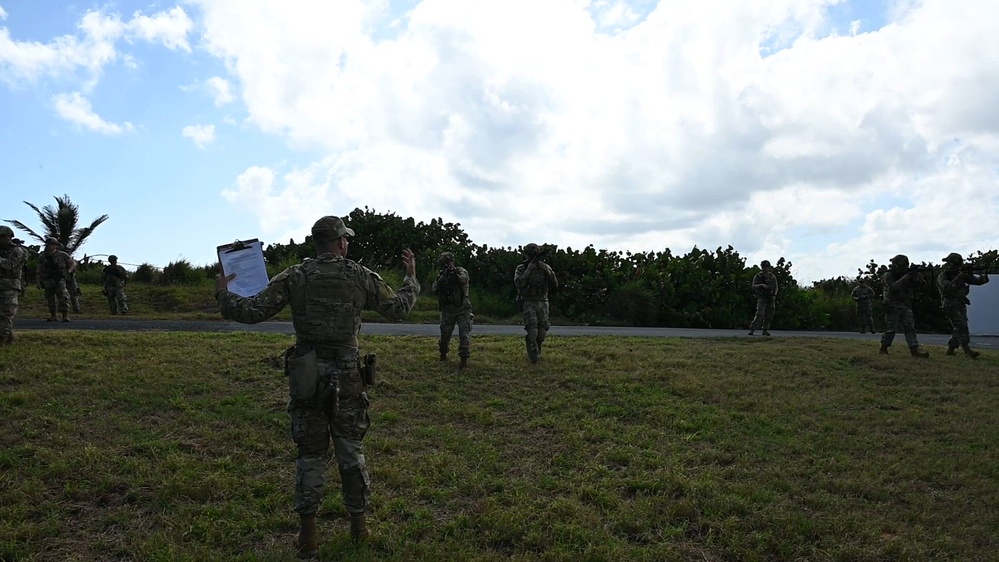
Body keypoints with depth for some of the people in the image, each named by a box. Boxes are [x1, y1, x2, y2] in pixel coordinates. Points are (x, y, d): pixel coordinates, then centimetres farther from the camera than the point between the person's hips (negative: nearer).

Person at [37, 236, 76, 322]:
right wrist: (38, 282, 5)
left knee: (63, 298, -14)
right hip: (47, 282, 3)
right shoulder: (42, 256, 7)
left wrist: (68, 271, -7)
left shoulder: (62, 255, 0)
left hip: (59, 280, -3)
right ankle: (53, 316, 17)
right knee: (50, 299, 8)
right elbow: (39, 270, 11)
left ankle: (65, 316, -13)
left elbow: (73, 263, 8)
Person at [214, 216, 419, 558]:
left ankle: (308, 534, 15)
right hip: (346, 376, 0)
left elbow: (252, 311, -6)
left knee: (310, 454, 12)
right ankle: (359, 524, 23)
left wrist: (222, 293, 12)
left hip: (306, 376, 0)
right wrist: (411, 276, 24)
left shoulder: (294, 277, -3)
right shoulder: (361, 276, -2)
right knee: (351, 451, 15)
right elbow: (399, 309, 8)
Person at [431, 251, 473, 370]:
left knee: (464, 334, -11)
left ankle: (464, 359, -9)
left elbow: (464, 279, -22)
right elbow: (434, 290, -4)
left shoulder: (461, 271, 0)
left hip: (462, 309, -3)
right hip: (448, 310, 3)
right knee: (445, 334, 9)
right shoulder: (441, 276, 9)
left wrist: (455, 273, -35)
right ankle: (443, 355, 31)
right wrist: (441, 279, -17)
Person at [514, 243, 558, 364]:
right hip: (528, 303, -3)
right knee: (531, 330, -16)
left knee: (542, 331, 5)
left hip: (543, 303, 3)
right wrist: (528, 269, -23)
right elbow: (518, 283, -21)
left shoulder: (545, 267, 3)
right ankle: (534, 358, -8)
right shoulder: (521, 269, -4)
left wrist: (547, 271, -18)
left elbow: (554, 284, -4)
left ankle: (536, 352, 28)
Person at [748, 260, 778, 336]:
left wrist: (774, 295, -4)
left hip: (771, 298, 4)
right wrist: (761, 285, -26)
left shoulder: (772, 277, 11)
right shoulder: (757, 276, 2)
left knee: (769, 315, 2)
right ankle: (752, 330, -16)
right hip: (762, 298, -4)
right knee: (760, 314, -16)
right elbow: (754, 287, -8)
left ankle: (765, 330, 10)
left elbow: (775, 287, 12)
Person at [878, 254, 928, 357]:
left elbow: (918, 284, 11)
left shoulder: (905, 273, 12)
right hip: (892, 306, -6)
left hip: (905, 306, 6)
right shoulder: (888, 275, -7)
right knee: (891, 329, -3)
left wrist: (916, 276, -10)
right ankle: (883, 349, 9)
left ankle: (915, 350, -10)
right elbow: (893, 287, -23)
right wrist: (905, 277, -24)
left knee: (910, 327, -4)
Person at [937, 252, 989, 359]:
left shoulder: (960, 274, 12)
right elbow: (947, 288, -25)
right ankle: (967, 350, -22)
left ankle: (950, 349, 16)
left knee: (960, 328, 8)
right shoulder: (942, 277, -7)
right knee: (961, 327, -16)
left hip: (960, 305, 8)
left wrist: (984, 278, -13)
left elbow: (976, 281, 7)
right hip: (951, 305, -8)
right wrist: (958, 278, -30)